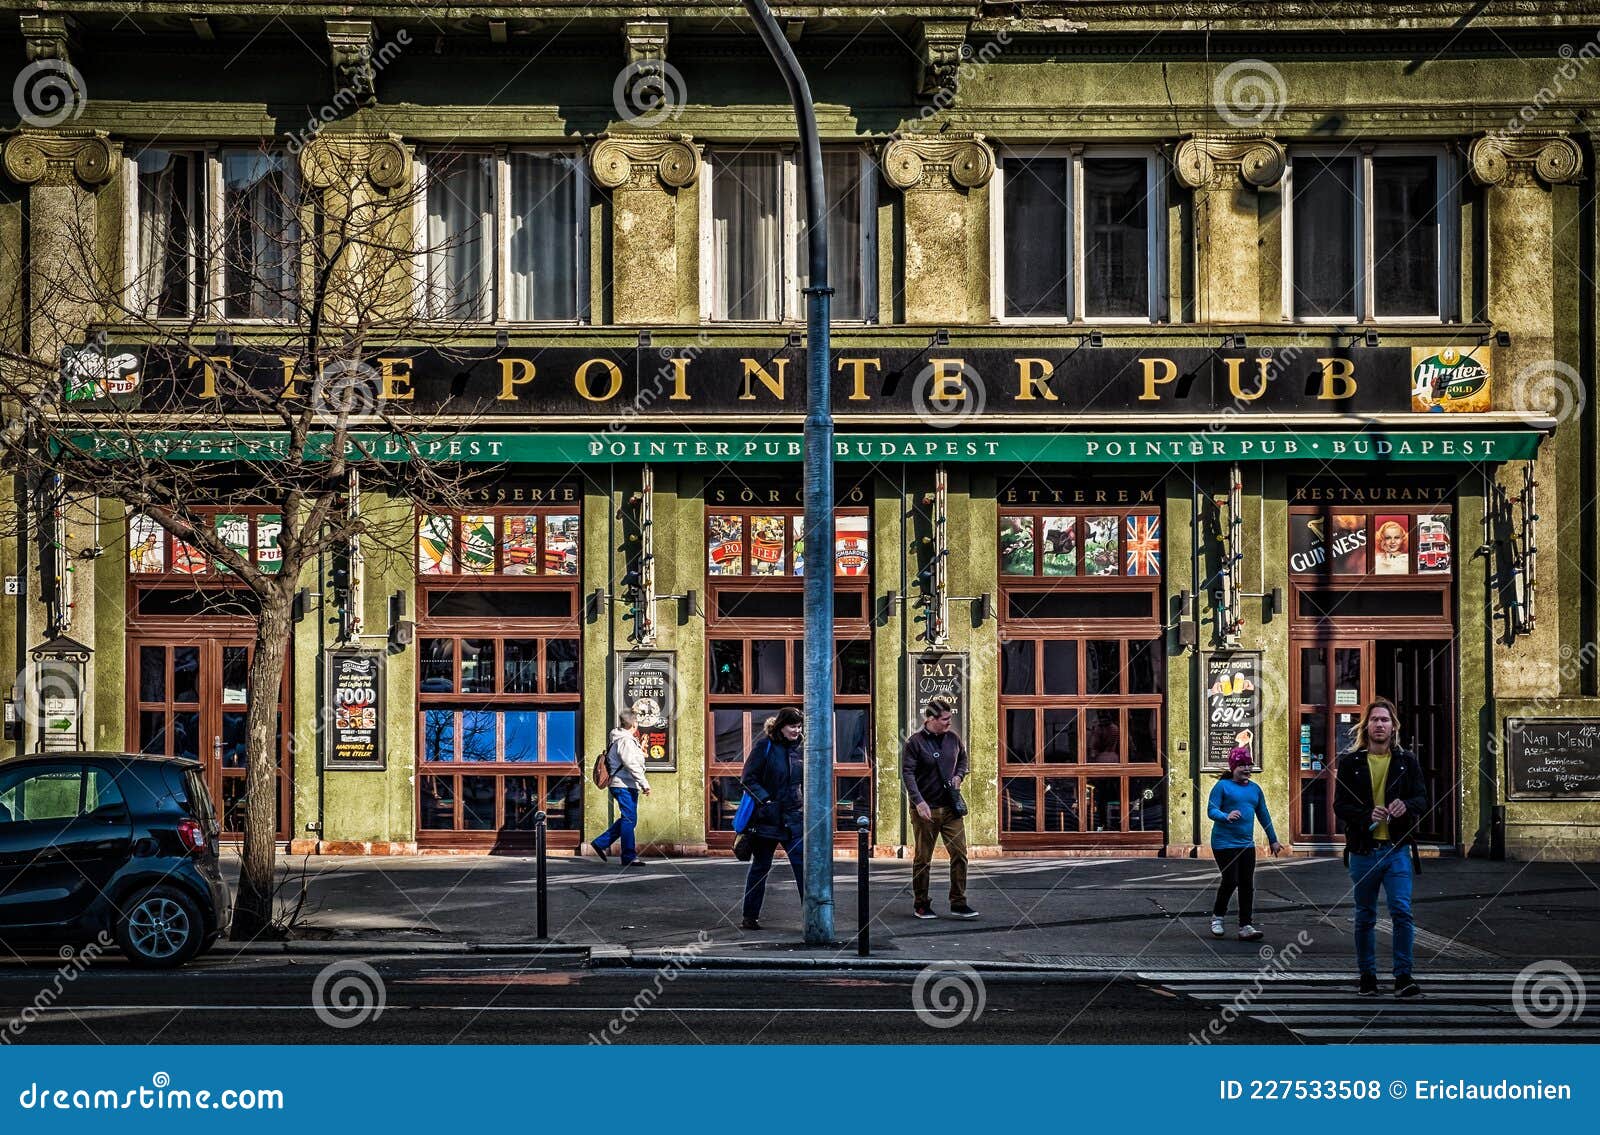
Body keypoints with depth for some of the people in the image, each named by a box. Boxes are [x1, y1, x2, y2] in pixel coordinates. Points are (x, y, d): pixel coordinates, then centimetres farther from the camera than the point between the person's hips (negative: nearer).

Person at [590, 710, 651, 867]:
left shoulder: (628, 739, 19)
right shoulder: (625, 740, -14)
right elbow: (631, 764, -21)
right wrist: (644, 783, -20)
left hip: (628, 786, 11)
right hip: (624, 785, -11)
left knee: (628, 819, 15)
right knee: (629, 819, -7)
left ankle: (600, 843, 19)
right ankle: (629, 857, -5)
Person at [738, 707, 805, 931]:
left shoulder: (799, 750, 9)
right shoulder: (764, 746, -6)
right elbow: (748, 779, -8)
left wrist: (809, 806, 9)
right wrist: (765, 801, -18)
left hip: (794, 818, 4)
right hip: (766, 818, -4)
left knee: (803, 865, -5)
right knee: (760, 867, 7)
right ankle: (750, 917, 17)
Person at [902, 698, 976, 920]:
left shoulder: (953, 739, 7)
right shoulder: (915, 742, -9)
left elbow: (962, 759, 26)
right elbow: (907, 773, -13)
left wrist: (959, 775, 5)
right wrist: (919, 802, -22)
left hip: (951, 807, 5)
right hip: (926, 809, -5)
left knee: (959, 854, 0)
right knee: (923, 858, 5)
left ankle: (958, 903, 7)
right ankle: (920, 905, 16)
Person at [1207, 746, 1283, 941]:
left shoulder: (1255, 789, 14)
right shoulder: (1223, 786, -3)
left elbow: (1264, 815, 22)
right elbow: (1211, 810, -11)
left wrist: (1273, 840, 24)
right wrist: (1226, 816, -31)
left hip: (1247, 844, 6)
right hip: (1224, 843, -6)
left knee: (1247, 885, 0)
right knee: (1230, 880, -10)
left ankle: (1246, 927, 1)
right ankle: (1217, 916, 14)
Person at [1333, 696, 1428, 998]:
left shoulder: (1406, 762, 6)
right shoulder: (1350, 762, 3)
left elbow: (1422, 799, 1)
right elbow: (1340, 805, -2)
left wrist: (1406, 806, -23)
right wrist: (1367, 815, -21)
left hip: (1398, 849, 0)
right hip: (1363, 849, 0)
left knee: (1402, 911, -13)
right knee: (1365, 917, 9)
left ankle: (1403, 976, -10)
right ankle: (1367, 976, 20)